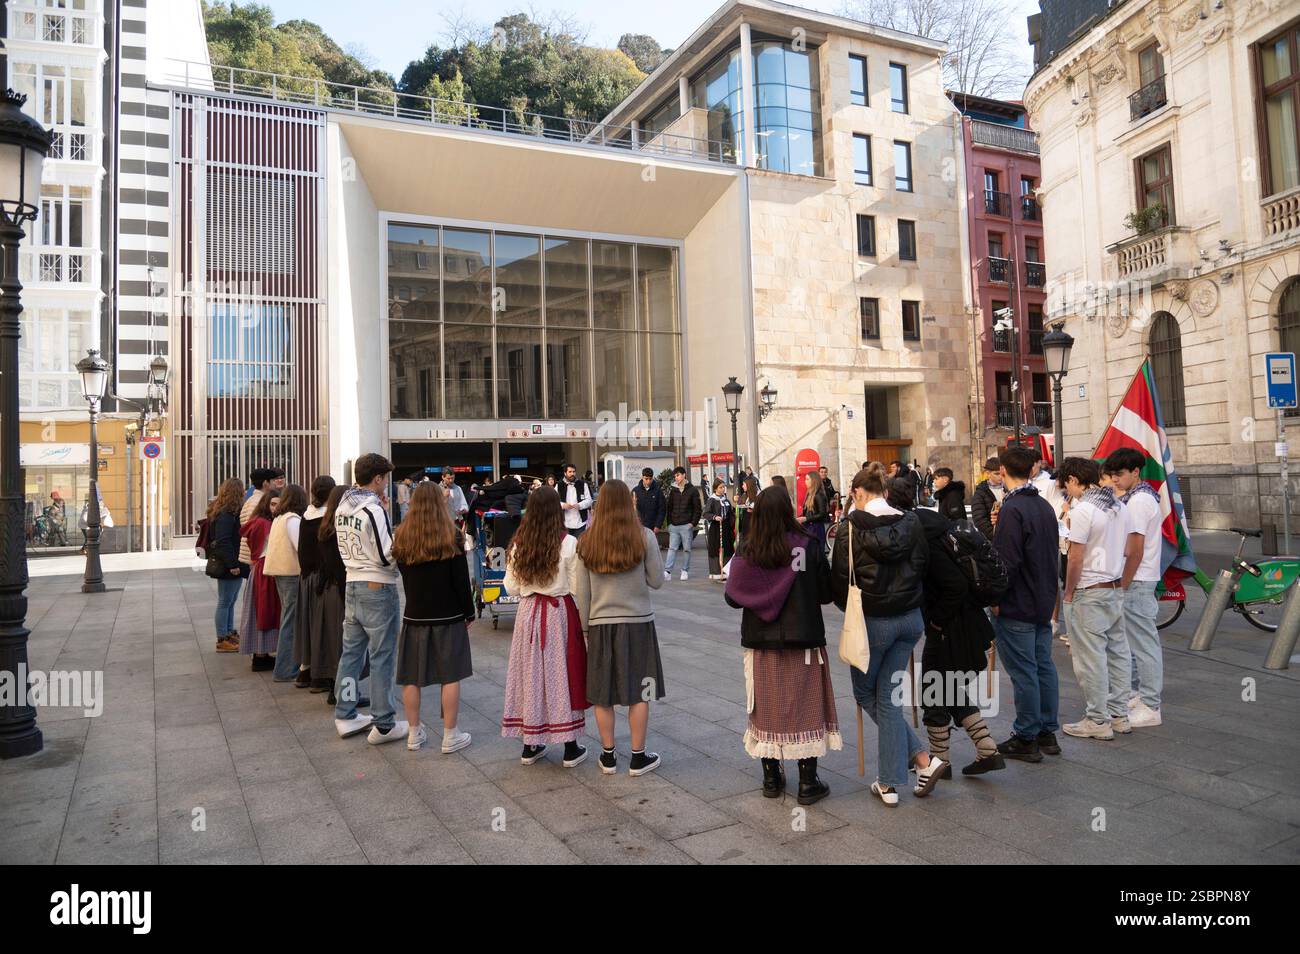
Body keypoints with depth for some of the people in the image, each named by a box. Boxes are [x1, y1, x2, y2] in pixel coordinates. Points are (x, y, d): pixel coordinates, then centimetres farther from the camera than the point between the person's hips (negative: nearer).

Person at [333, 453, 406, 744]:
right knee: (381, 657, 0)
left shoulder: (342, 507, 7)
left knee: (351, 651, 15)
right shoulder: (373, 510, -18)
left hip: (352, 586, 8)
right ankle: (384, 725, 7)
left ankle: (346, 716, 24)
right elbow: (387, 556, -19)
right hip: (378, 589, -8)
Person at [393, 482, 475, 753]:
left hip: (414, 615, 3)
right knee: (450, 676, 4)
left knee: (412, 677, 11)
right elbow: (461, 579, -7)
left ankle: (414, 733, 19)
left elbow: (402, 571, 11)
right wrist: (469, 612, 1)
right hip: (448, 616, -3)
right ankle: (450, 736, 8)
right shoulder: (451, 537, -9)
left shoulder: (402, 537, 0)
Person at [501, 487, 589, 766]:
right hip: (560, 613, -3)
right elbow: (577, 587, -12)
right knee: (562, 675, 5)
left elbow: (511, 587, 3)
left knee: (531, 673, 12)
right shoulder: (568, 543, -13)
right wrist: (583, 618, 3)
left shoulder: (518, 544, -2)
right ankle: (570, 748, 13)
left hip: (528, 614, 3)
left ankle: (530, 746, 21)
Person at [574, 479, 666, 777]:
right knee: (639, 691, 9)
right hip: (638, 621, -1)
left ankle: (608, 757, 21)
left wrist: (586, 628, 10)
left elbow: (581, 592, 0)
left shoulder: (587, 542, -3)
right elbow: (657, 581, -3)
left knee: (602, 693, 11)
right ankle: (638, 757, 17)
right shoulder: (644, 537, -9)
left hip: (600, 624, 2)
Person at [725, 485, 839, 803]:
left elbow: (732, 597, -3)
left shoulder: (746, 550, -7)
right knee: (804, 709, 9)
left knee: (767, 709, 14)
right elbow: (826, 594, -6)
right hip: (802, 641, -2)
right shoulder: (808, 545, -12)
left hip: (760, 643, 2)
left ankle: (771, 779, 24)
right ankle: (808, 782, 15)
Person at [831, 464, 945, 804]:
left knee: (865, 693, 16)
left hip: (872, 621, -5)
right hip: (910, 619, 5)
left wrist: (850, 607, 12)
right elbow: (921, 567, 7)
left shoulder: (851, 527, -11)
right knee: (887, 697, 13)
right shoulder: (911, 523, 1)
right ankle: (889, 783, 12)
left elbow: (840, 578, -7)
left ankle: (922, 758, 11)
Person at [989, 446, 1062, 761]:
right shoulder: (1045, 506, 9)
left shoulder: (1012, 509, -19)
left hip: (1016, 606, -9)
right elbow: (1051, 554, 16)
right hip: (1043, 602, 9)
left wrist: (996, 598, -12)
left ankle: (1026, 739, 8)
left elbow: (1007, 561, -22)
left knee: (1023, 673, -1)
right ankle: (1048, 733, 24)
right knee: (1044, 666, 14)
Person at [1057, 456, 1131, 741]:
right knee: (1117, 653, 14)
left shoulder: (1083, 509, -17)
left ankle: (1098, 721, 6)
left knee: (1090, 658, 0)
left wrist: (1068, 594, -7)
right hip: (1115, 589, 9)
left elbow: (1075, 559, -17)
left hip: (1089, 593, -9)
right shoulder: (1119, 506, 9)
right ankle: (1119, 715, 23)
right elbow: (1126, 550, 16)